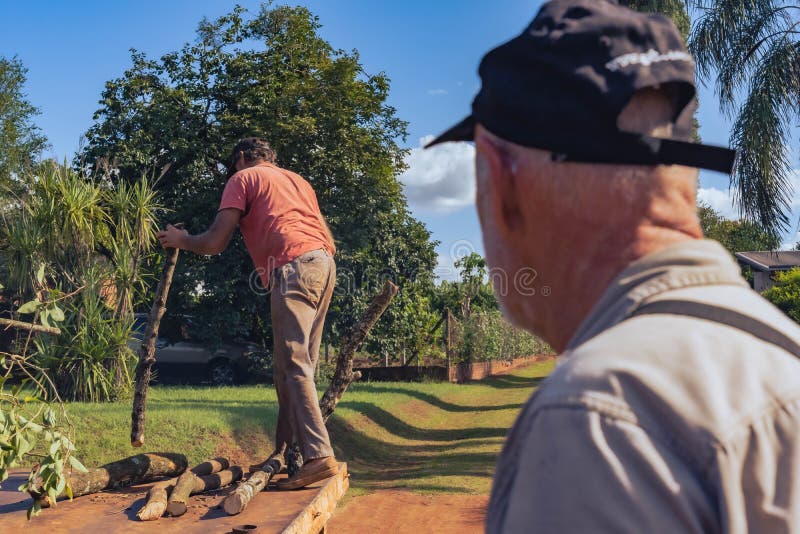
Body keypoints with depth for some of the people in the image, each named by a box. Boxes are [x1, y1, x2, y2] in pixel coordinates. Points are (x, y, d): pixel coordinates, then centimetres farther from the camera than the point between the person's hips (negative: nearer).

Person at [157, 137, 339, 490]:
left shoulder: (243, 178, 12)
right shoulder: (298, 180, 31)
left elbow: (214, 243, 6)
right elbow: (328, 240, 25)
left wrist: (180, 240, 23)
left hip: (293, 268, -7)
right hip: (324, 264, 8)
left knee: (293, 367, -10)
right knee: (294, 367, 10)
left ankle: (319, 456, -17)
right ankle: (283, 453, 14)